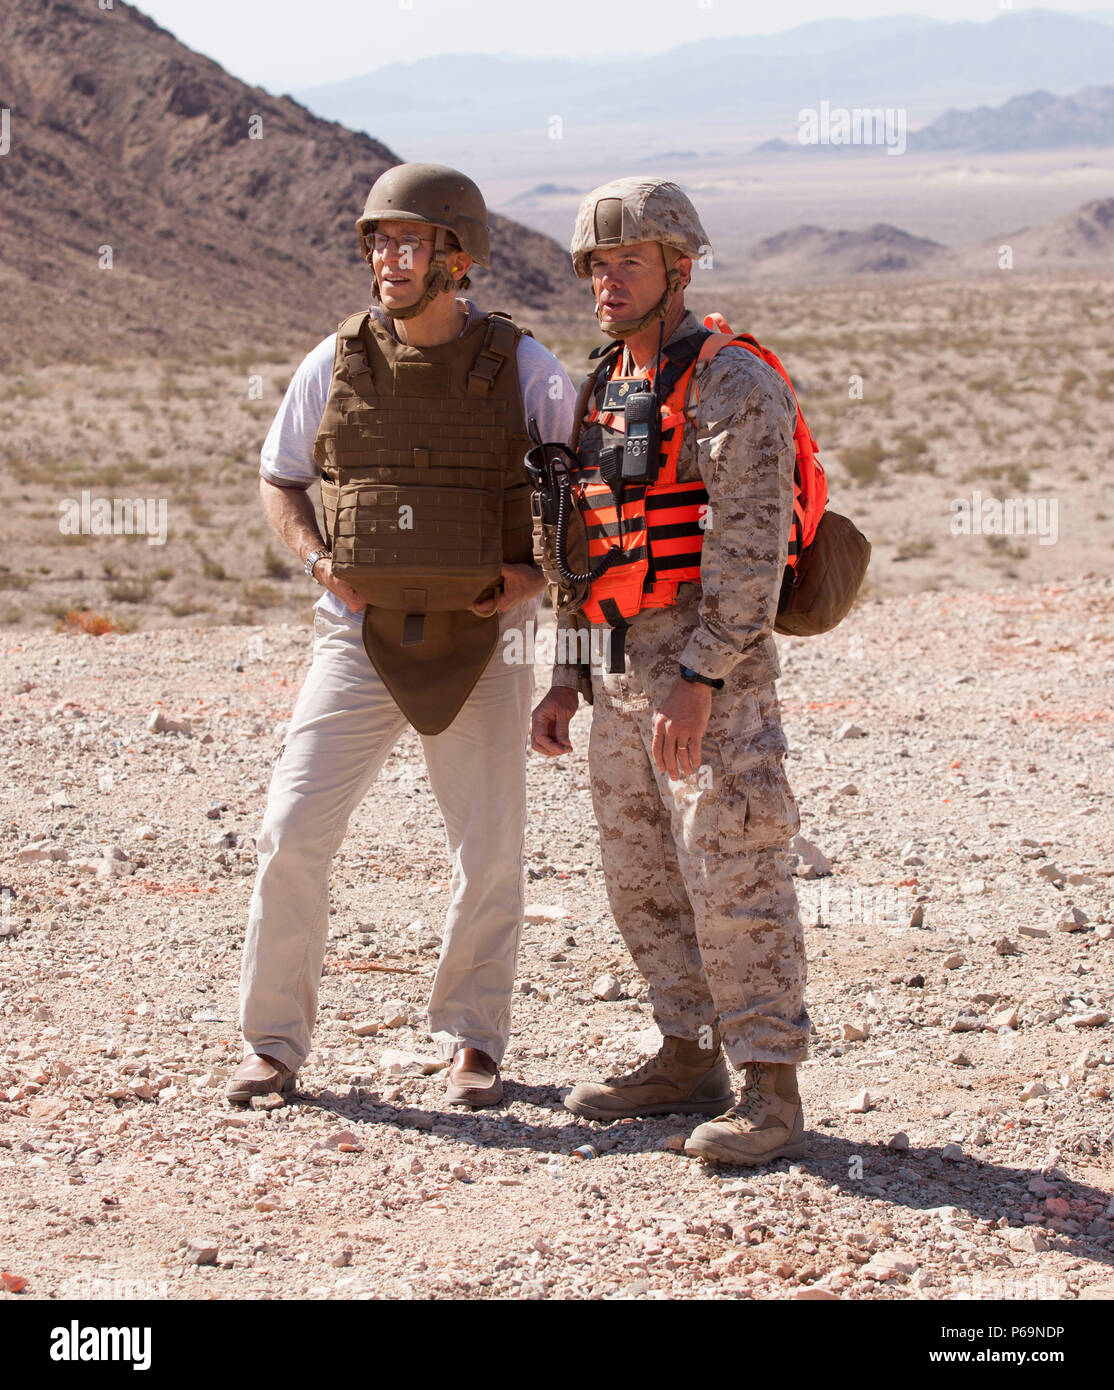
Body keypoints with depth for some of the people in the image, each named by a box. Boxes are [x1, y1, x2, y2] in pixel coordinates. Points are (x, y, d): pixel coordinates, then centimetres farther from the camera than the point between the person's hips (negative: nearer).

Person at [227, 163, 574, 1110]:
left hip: (482, 643, -1)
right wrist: (318, 562, -7)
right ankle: (274, 1042, 5)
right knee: (294, 831, -7)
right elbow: (279, 481, 11)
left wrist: (539, 573, -12)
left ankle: (472, 1040, 22)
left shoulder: (526, 370, -6)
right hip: (361, 638, 1)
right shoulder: (336, 364, -2)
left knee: (491, 852, 3)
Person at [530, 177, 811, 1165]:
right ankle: (690, 1063, 23)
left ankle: (771, 1093, -3)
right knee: (645, 880, 12)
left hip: (713, 675, -9)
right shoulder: (605, 393, 15)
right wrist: (569, 678, 16)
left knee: (733, 880, -8)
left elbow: (750, 550, -19)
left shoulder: (732, 389, -12)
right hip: (622, 675, 9)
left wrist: (700, 682, -26)